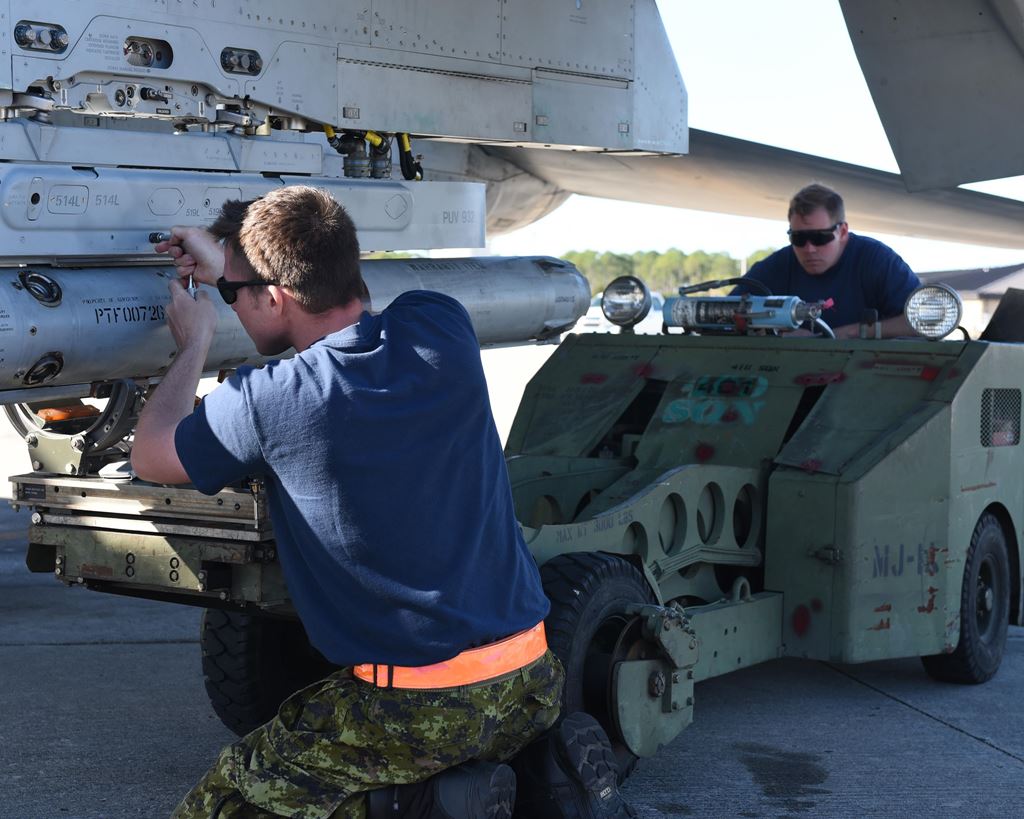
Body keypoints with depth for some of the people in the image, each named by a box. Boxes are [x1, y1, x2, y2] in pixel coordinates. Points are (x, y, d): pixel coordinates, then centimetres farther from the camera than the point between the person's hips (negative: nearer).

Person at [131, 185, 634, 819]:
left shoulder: (265, 404, -17)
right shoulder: (443, 329, -4)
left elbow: (149, 457, 6)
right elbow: (341, 304, 22)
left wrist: (195, 344, 20)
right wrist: (232, 268, 28)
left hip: (408, 705, -6)